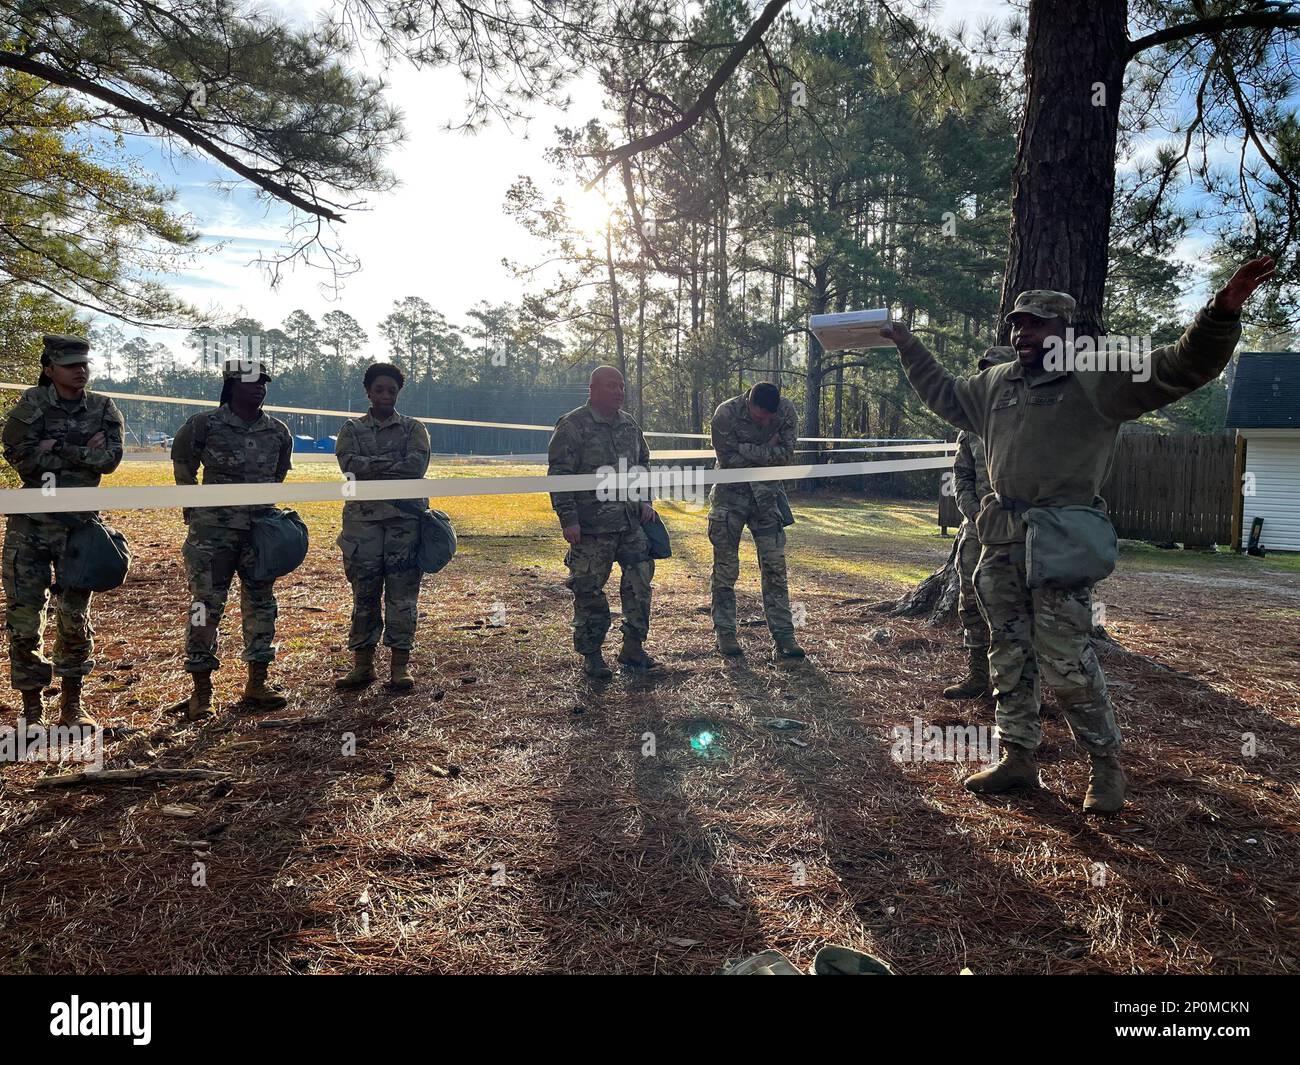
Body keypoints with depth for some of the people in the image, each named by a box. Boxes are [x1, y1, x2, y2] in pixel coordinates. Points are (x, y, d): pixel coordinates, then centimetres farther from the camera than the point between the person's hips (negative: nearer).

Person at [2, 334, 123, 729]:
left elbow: (110, 458, -10)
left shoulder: (103, 409, 4)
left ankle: (72, 706, 20)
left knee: (75, 617, 7)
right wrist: (84, 452, -13)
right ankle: (32, 710, 14)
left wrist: (58, 449, -15)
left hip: (78, 526, 2)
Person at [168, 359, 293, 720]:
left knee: (261, 603, 8)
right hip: (212, 530, -4)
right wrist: (193, 504, 10)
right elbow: (182, 462, 9)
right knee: (206, 605, -2)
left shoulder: (279, 432, 4)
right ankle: (201, 691, 7)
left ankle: (257, 684, 20)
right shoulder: (205, 424, -6)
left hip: (260, 529, 4)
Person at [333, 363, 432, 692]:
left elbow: (418, 464, -7)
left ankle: (401, 666, 5)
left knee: (402, 593, -1)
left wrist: (371, 470, -9)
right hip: (363, 518, 1)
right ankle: (362, 665, 12)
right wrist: (393, 465, -13)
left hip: (405, 517, -1)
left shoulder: (413, 428, 12)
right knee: (364, 593, 4)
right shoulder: (352, 429, 14)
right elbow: (350, 463, -6)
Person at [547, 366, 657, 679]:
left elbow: (643, 464, 26)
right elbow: (559, 475, -11)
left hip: (631, 522, 6)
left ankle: (633, 647, 21)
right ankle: (591, 656, 15)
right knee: (589, 591, 2)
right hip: (590, 527, -6)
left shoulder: (629, 424, 13)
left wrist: (645, 501, 13)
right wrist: (568, 519, -16)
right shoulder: (572, 426, -8)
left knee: (640, 582, 7)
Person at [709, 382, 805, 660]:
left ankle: (783, 637, 4)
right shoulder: (726, 413, -18)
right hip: (731, 494, -2)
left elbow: (786, 456, -13)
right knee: (726, 567, 2)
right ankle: (725, 635, 12)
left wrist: (746, 451, -20)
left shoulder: (787, 411, -10)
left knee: (775, 566, -1)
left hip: (767, 493, 2)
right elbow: (728, 460, -19)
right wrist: (766, 451, -18)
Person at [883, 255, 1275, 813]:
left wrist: (1223, 311, -28)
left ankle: (1106, 766, 14)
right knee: (1009, 655, 12)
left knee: (1066, 660, -5)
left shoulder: (1097, 380, -4)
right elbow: (942, 392, 32)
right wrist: (908, 346, 33)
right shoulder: (996, 383, 15)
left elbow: (1181, 367, -13)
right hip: (1002, 540, 6)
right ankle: (1017, 758, 24)